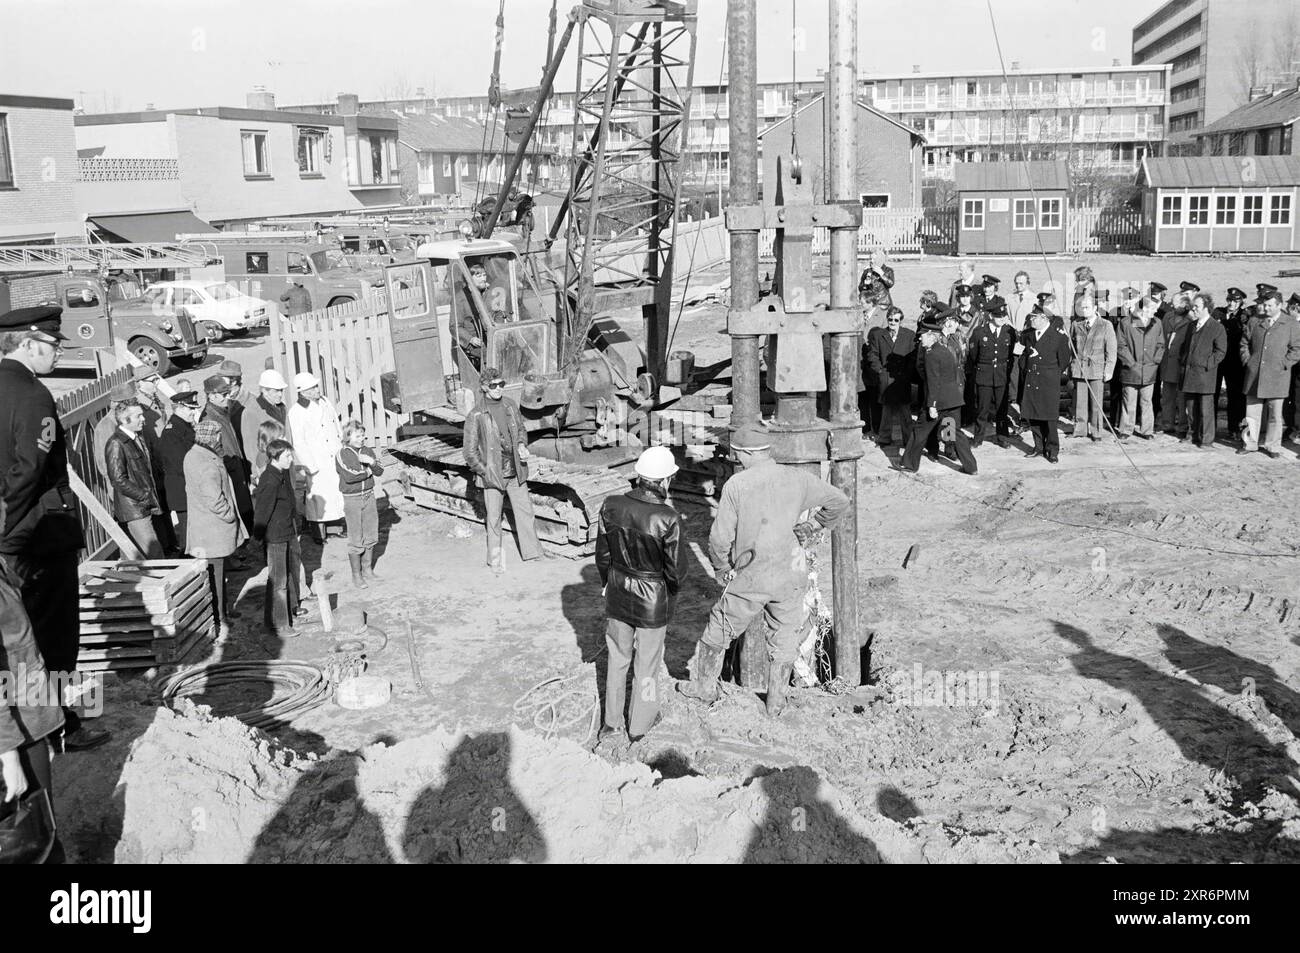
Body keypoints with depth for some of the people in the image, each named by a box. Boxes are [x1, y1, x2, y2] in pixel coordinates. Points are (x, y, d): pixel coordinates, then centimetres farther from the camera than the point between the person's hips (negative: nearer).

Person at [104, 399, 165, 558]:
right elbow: (119, 480, -17)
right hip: (133, 509, -8)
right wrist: (144, 496, -14)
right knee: (154, 553, -10)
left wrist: (153, 496, 12)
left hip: (147, 507, 8)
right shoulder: (116, 444, -14)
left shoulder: (138, 439, 14)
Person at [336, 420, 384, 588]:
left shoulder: (368, 452, 6)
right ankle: (356, 575, 9)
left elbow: (379, 472, 2)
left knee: (371, 536, 11)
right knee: (356, 539, -1)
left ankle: (367, 569, 26)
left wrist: (372, 462, -17)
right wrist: (367, 472, -10)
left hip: (369, 497, 5)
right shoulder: (341, 454, -10)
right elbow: (348, 476, -22)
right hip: (352, 499, -5)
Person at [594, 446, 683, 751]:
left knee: (618, 659, 21)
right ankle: (639, 725, 37)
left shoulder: (611, 506, -14)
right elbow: (673, 570, -15)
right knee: (646, 664, 18)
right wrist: (671, 591, 6)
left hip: (617, 597, 3)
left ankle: (613, 726, 33)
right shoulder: (668, 519, -25)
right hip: (653, 600, -3)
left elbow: (602, 555, -2)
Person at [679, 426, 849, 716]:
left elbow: (720, 538, -12)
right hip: (791, 575, 3)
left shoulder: (736, 485, -13)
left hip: (751, 578, -3)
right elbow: (839, 502, 8)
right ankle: (776, 703, 30)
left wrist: (723, 569, 6)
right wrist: (810, 529, 18)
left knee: (717, 632, 19)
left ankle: (704, 688, 34)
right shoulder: (798, 479, -3)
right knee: (784, 640, 20)